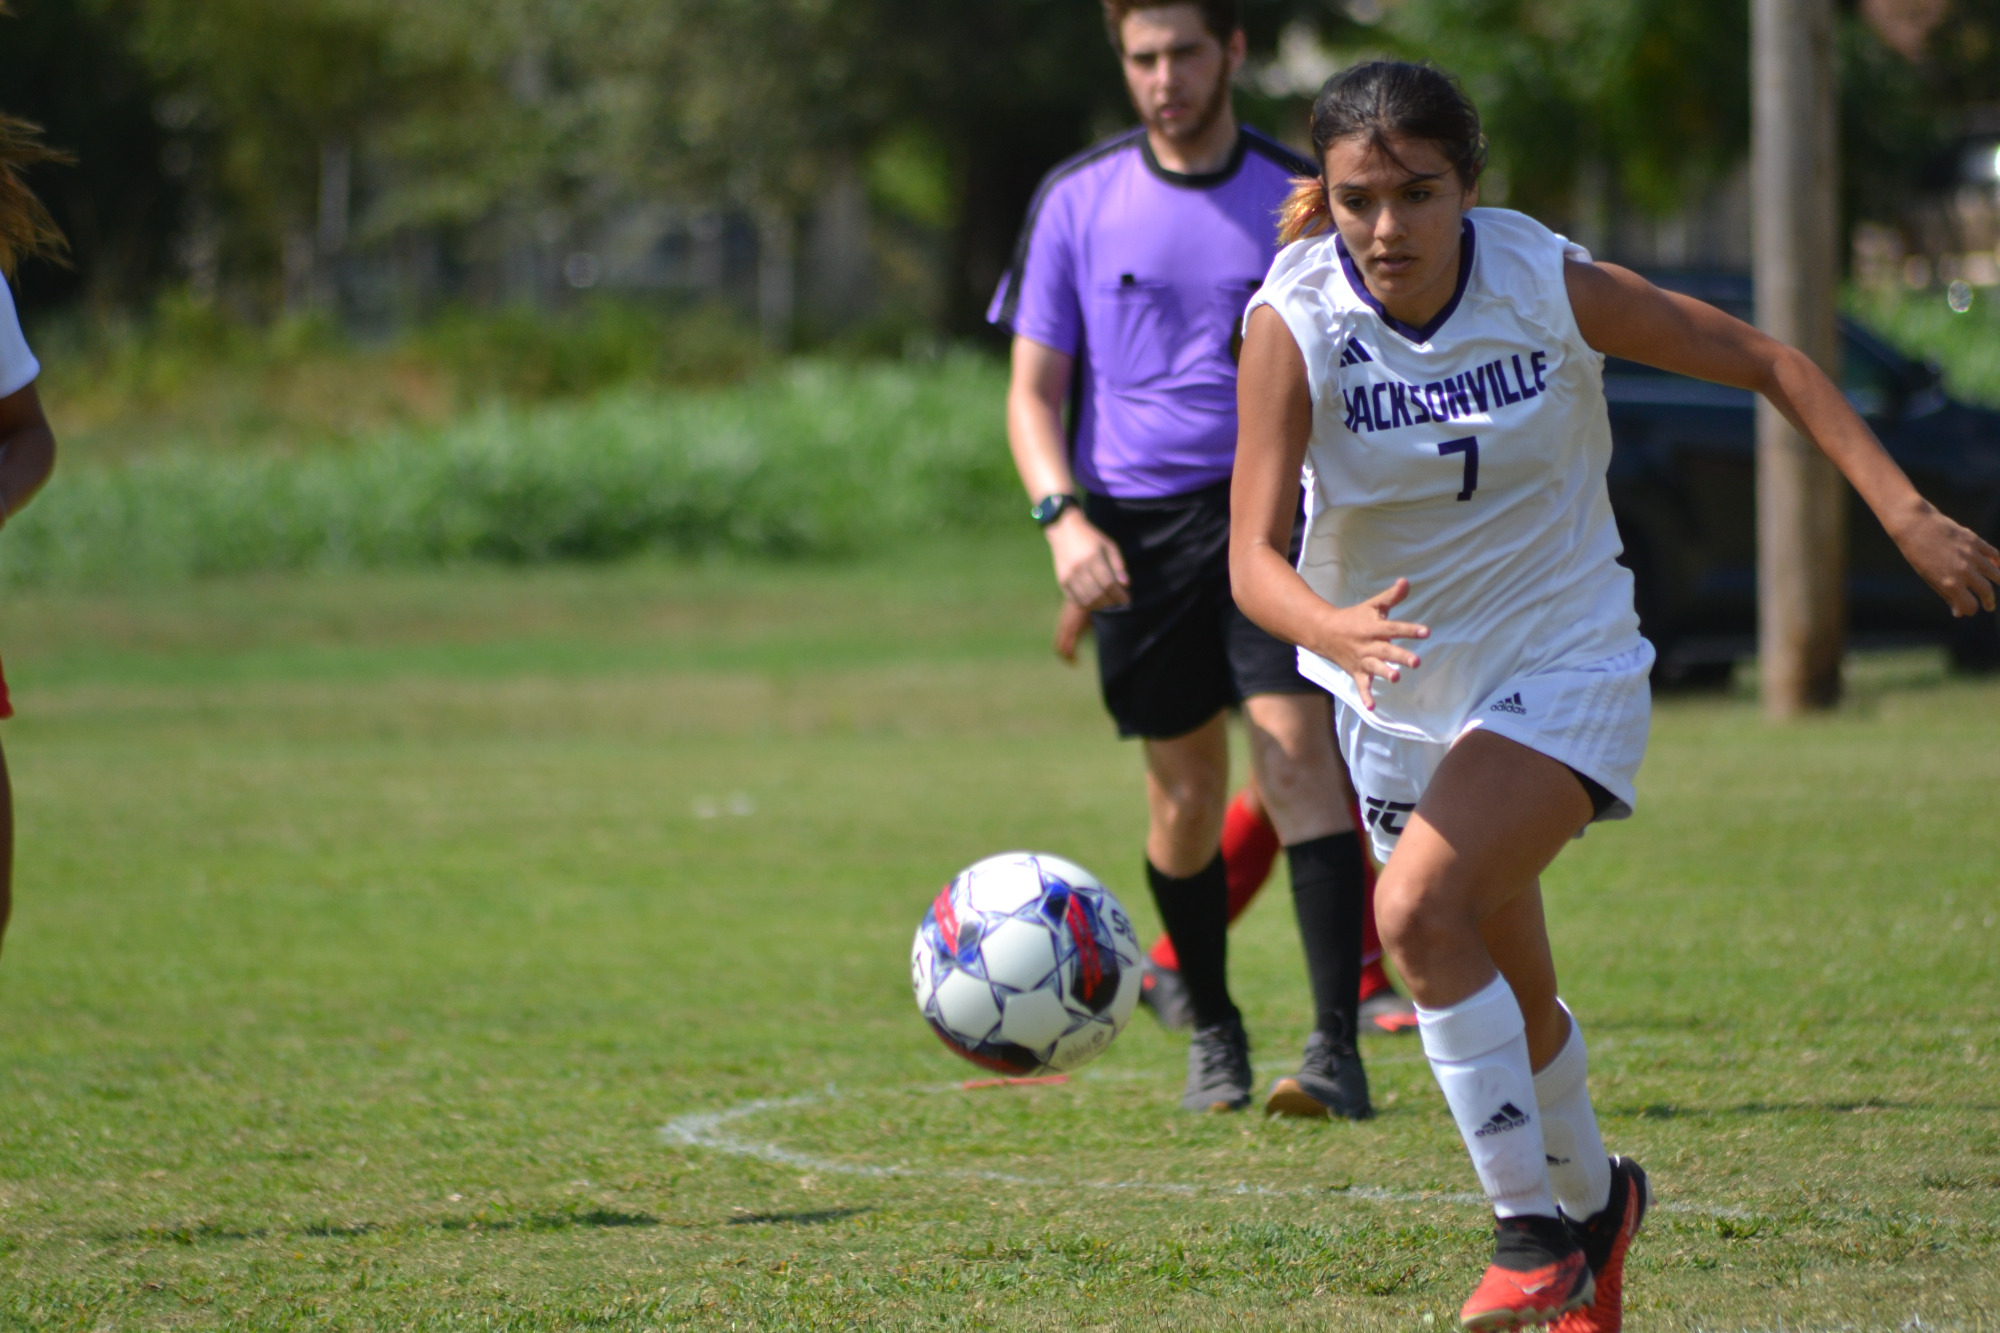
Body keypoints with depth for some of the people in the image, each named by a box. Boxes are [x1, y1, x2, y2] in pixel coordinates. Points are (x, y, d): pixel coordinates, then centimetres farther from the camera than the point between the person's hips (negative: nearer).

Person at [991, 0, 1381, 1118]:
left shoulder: (1300, 198, 4)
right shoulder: (1078, 201, 6)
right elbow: (1035, 389, 7)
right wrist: (1063, 515, -9)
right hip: (1139, 523, 1)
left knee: (1298, 753, -17)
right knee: (1186, 796, 6)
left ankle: (1338, 1049, -20)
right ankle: (1213, 1032, 27)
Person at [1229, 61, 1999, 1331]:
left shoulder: (1551, 287, -16)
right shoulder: (1295, 325, -17)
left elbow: (1765, 361, -5)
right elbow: (1255, 553, -24)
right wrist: (1332, 629, -46)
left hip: (1563, 668, -3)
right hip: (1400, 691, 3)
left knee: (1423, 907, -26)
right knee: (1514, 1000, 13)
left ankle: (1537, 1231, -14)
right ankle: (1594, 1202, 42)